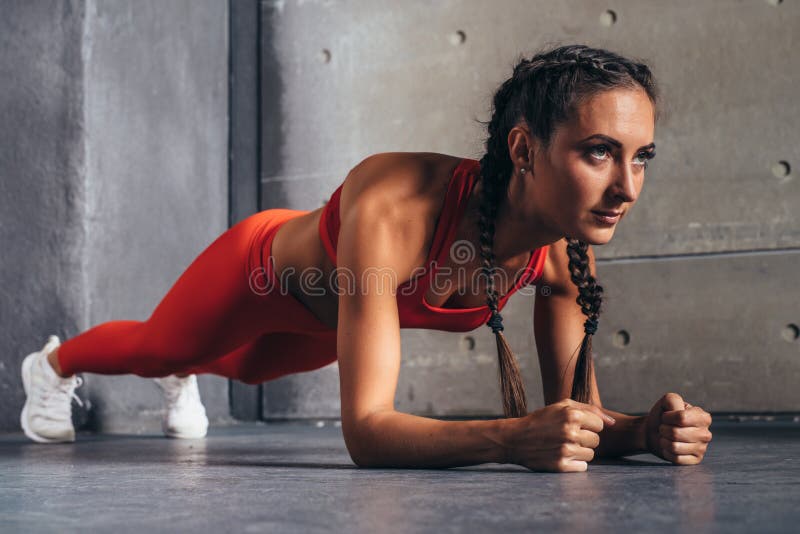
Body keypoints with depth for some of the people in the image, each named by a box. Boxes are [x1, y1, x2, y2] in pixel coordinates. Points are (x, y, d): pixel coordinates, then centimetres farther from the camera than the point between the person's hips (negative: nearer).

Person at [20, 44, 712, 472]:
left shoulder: (568, 249, -33)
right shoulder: (394, 206, -50)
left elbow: (577, 409, -23)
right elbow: (366, 429, -53)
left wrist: (643, 430, -45)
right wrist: (512, 438, -67)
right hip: (264, 264, -5)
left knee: (250, 366, 37)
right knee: (155, 348, 28)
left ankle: (182, 381, 75)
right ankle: (55, 363, 64)